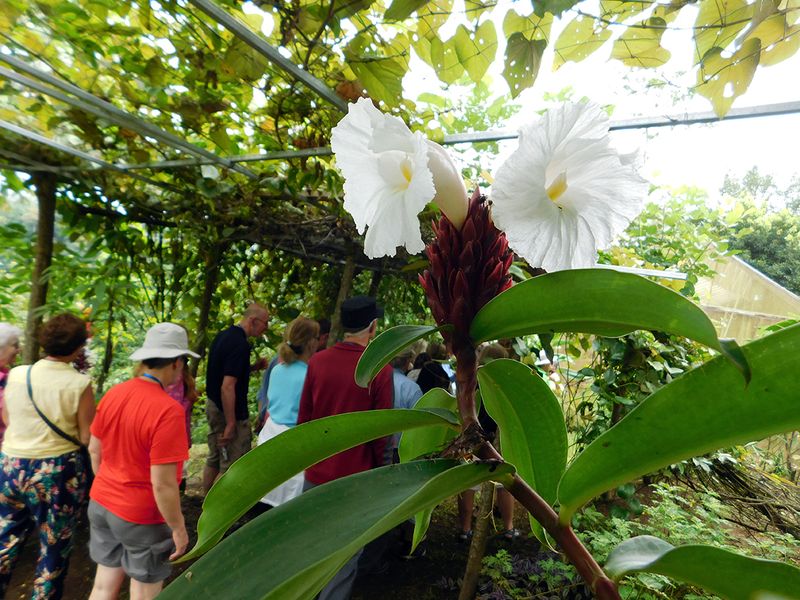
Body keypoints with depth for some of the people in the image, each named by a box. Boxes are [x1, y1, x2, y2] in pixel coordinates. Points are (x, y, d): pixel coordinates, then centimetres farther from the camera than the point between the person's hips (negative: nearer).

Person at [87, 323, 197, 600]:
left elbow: (95, 450, 7)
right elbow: (163, 485, -25)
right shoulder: (169, 410, -28)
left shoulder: (113, 393, -6)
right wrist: (179, 528, -11)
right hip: (140, 518, -6)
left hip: (100, 503, 7)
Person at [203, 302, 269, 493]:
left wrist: (253, 367, 8)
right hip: (230, 412, -10)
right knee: (232, 467, 2)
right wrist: (231, 424, -23)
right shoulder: (240, 345, -23)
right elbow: (227, 387, -27)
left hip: (213, 405, 10)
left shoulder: (223, 335, 7)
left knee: (213, 459, 19)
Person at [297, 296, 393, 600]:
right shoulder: (380, 369, -19)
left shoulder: (317, 361, -7)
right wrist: (377, 468, 6)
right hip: (355, 475, -4)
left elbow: (303, 417, 1)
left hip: (316, 470, 4)